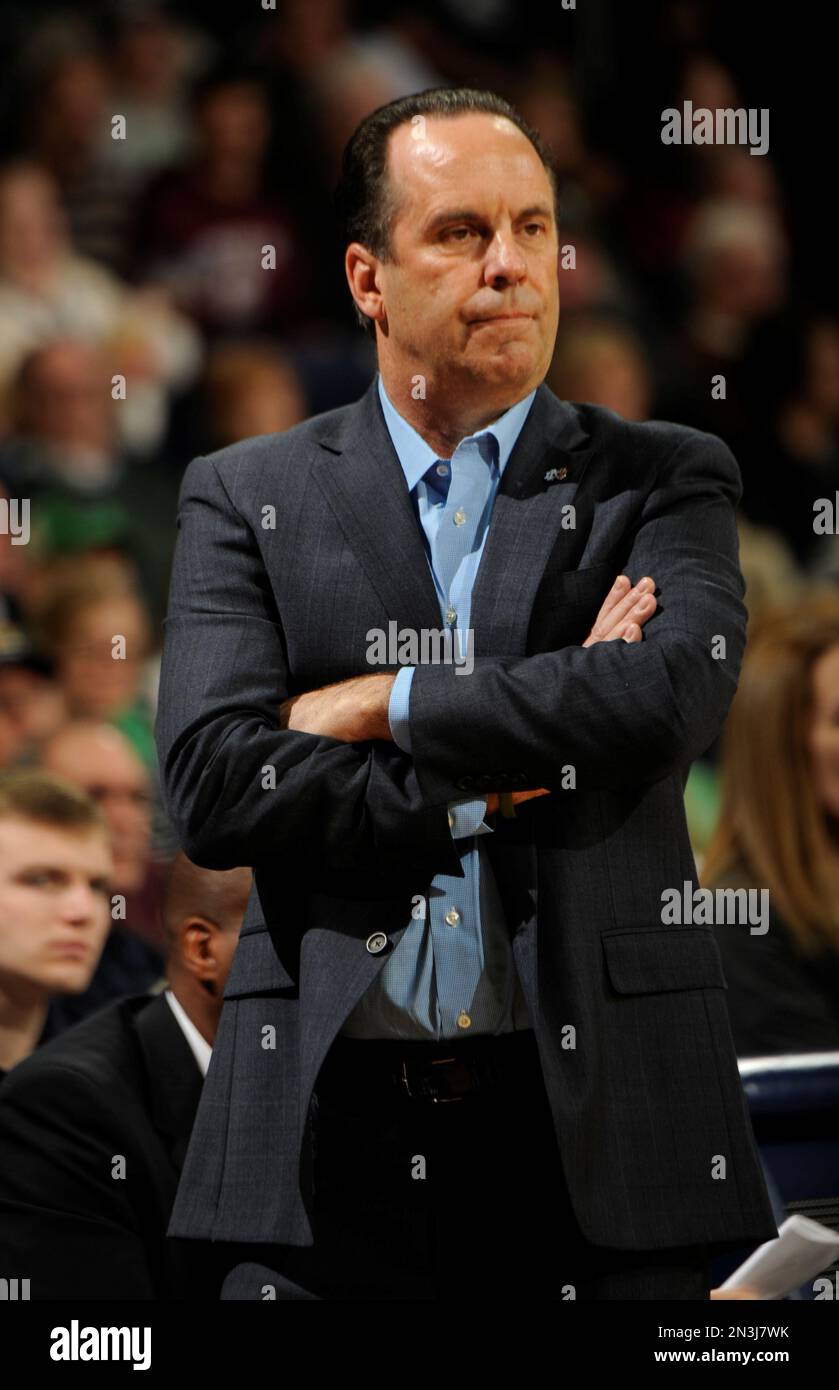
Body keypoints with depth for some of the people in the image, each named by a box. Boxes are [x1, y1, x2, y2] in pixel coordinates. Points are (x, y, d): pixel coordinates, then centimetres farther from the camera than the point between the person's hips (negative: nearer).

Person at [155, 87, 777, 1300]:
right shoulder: (246, 498, 10)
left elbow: (668, 701, -12)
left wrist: (381, 707, -6)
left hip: (598, 1126, 0)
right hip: (331, 1131, 0)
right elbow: (212, 788, -3)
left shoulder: (665, 482, 9)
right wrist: (480, 790, -7)